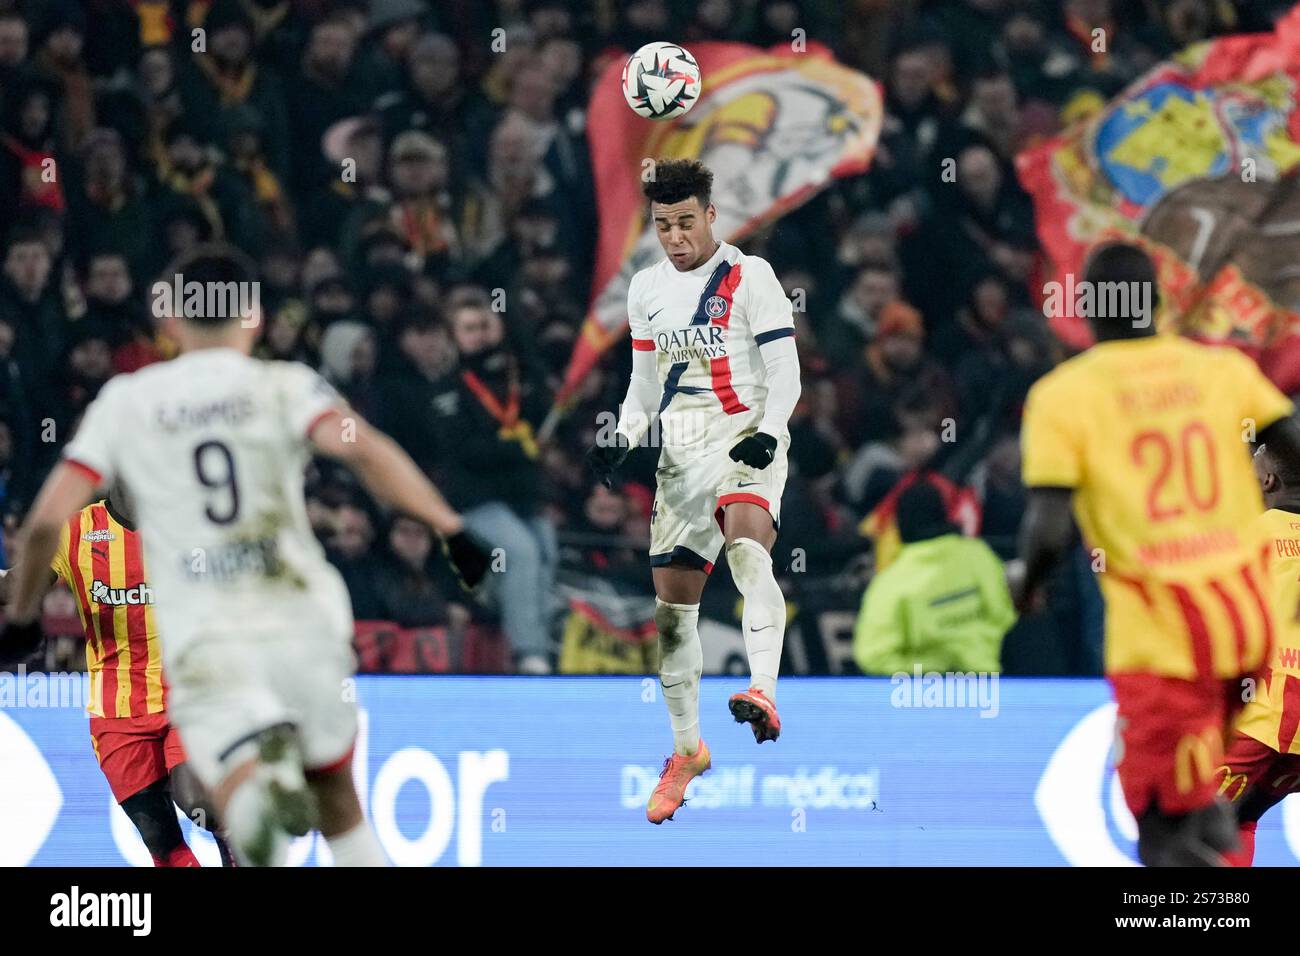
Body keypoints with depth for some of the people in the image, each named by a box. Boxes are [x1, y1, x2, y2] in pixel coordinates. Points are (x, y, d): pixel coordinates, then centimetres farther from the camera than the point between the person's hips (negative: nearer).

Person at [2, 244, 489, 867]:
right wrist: (448, 528, -16)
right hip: (300, 621, 1)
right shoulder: (283, 387, 6)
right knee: (335, 797, 22)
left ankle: (267, 788, -48)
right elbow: (360, 447, -14)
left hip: (203, 637, -1)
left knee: (242, 791, -12)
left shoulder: (126, 402, 11)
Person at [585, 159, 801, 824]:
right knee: (671, 605, 7)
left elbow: (784, 372, -7)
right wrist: (621, 440, 3)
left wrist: (768, 433, -23)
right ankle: (686, 749, 22)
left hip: (746, 440, -6)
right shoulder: (646, 289, 12)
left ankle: (763, 693, -50)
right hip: (680, 455, 6)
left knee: (747, 544, -35)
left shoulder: (748, 276, -4)